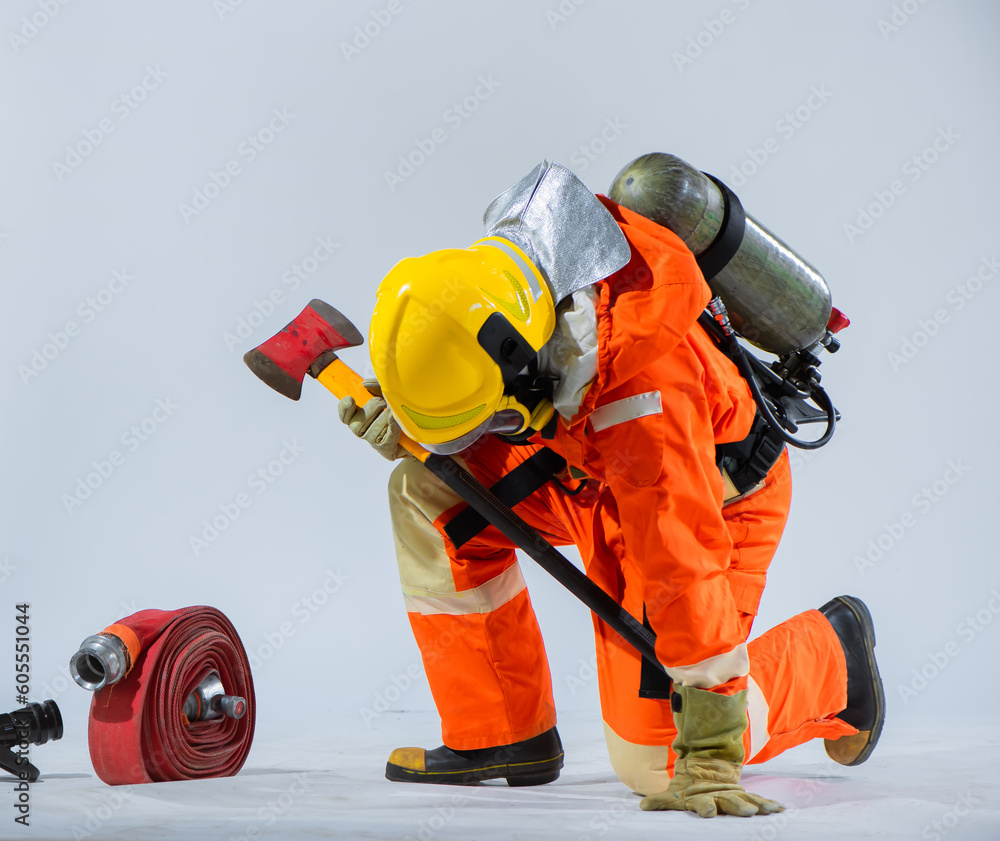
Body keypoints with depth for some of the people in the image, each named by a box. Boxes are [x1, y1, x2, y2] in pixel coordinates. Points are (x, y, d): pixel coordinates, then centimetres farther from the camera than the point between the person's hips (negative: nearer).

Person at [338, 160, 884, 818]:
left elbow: (684, 571, -40)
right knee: (428, 490, -12)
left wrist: (710, 758, -36)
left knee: (651, 761, -5)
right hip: (592, 472, 7)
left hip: (712, 495, -7)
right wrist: (402, 426, -18)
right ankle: (502, 735, -1)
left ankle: (828, 650, 20)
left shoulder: (640, 375, -43)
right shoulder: (502, 273, -22)